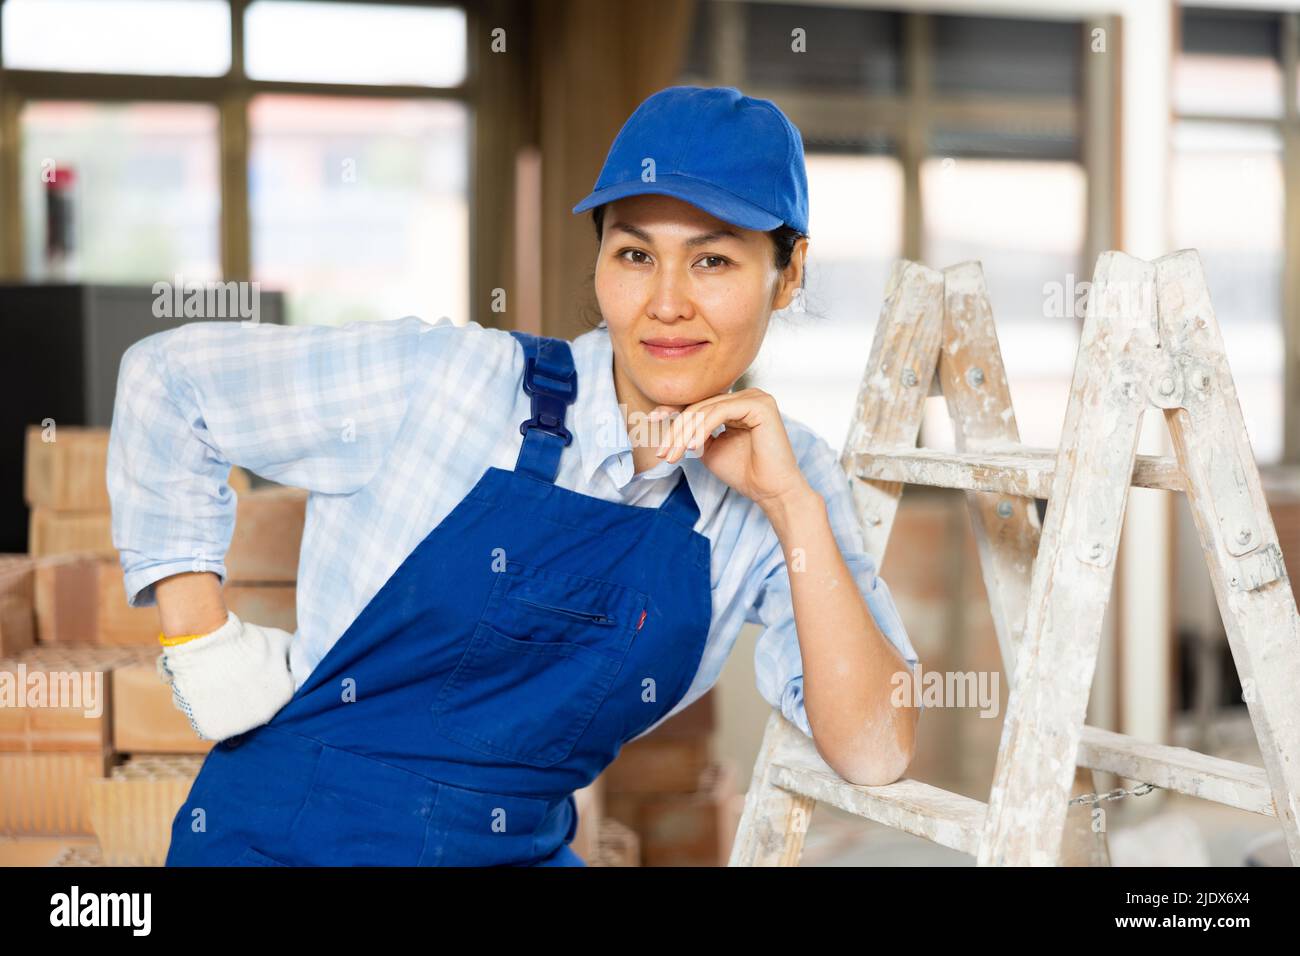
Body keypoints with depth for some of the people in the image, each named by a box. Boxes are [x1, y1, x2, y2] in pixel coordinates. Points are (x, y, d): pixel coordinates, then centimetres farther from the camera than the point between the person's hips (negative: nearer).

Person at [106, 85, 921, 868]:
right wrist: (203, 641, -6)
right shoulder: (453, 380, -12)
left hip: (522, 849, 2)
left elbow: (874, 752, -8)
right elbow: (169, 380, -3)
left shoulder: (783, 482, -2)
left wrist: (792, 507, -16)